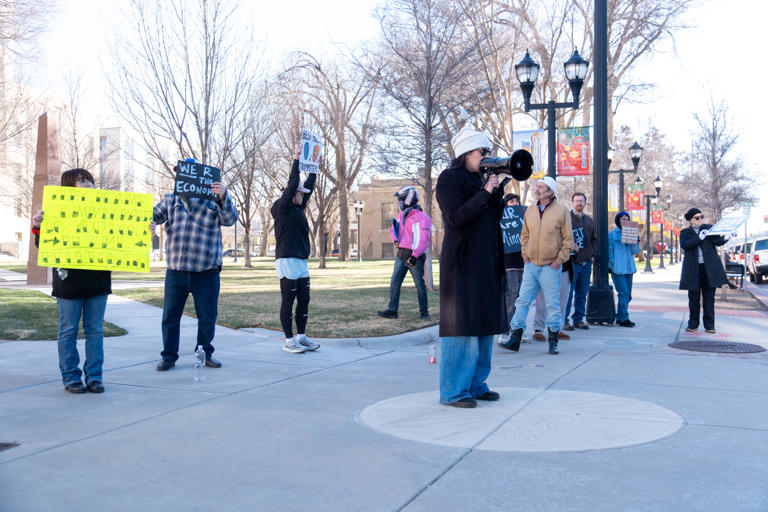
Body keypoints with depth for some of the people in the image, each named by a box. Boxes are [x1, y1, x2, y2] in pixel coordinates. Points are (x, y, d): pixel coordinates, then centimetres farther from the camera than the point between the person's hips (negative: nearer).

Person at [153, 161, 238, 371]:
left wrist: (223, 197, -27)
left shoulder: (213, 200, 4)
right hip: (175, 272, 2)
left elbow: (230, 219, -9)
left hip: (206, 273, -2)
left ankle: (205, 353, 24)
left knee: (207, 316, 6)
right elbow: (154, 215, 12)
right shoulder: (171, 200, 12)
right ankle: (169, 356, 18)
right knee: (170, 316, 6)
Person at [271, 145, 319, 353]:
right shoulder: (282, 207, -6)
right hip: (287, 260, -8)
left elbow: (308, 186, 24)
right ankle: (289, 340, 2)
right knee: (288, 301, -3)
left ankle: (301, 337, 18)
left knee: (304, 300, 10)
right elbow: (292, 184, -15)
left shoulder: (298, 208, 16)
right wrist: (296, 160, -14)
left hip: (302, 262, 8)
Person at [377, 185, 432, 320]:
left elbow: (424, 239, -20)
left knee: (420, 285, 2)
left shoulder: (421, 218, -13)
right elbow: (393, 230, 27)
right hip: (401, 255, 7)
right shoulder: (402, 215, 13)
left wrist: (414, 256, -27)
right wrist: (395, 240, 6)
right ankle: (392, 310, 1)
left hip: (415, 257, -7)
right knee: (395, 282, 0)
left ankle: (424, 312, 13)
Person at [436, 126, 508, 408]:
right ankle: (453, 391, -1)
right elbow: (455, 218, -17)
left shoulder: (479, 178, 17)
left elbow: (496, 215, 13)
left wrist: (497, 187, 2)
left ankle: (475, 385, 20)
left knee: (484, 325, 10)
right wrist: (485, 192, -16)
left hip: (486, 264, 8)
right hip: (462, 264, -8)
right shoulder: (449, 179, -5)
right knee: (462, 327, -8)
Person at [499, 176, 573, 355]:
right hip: (531, 265, 4)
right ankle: (515, 338, 5)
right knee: (522, 301, 1)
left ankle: (553, 340, 14)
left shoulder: (561, 210, -2)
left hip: (550, 266, -4)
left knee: (552, 304, 2)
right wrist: (525, 254, 7)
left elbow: (568, 239, -1)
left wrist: (559, 260, -7)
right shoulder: (530, 211, 10)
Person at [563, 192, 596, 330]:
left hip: (586, 262, 6)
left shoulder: (589, 220, 15)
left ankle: (578, 319, 18)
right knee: (567, 293, -8)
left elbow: (594, 239, 24)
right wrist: (570, 245, -17)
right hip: (571, 261, -6)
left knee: (582, 293, 10)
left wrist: (593, 254, 13)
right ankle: (564, 320, -1)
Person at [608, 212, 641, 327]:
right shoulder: (612, 233, -1)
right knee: (624, 293, -12)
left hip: (629, 268, 6)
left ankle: (619, 317, 18)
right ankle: (624, 319, -7)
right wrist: (612, 264, -9)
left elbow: (634, 251, 12)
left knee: (628, 295, 8)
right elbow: (609, 250, -1)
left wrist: (636, 242, -6)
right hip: (617, 269, -6)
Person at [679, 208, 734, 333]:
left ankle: (709, 325, 6)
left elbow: (716, 241, -5)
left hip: (709, 268, 0)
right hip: (693, 269, 0)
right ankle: (693, 324, 13)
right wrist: (699, 238, -20)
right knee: (693, 298, 3)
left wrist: (726, 238, -26)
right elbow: (684, 245, -10)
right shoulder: (685, 232, 9)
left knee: (709, 297, 1)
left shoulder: (709, 228, 10)